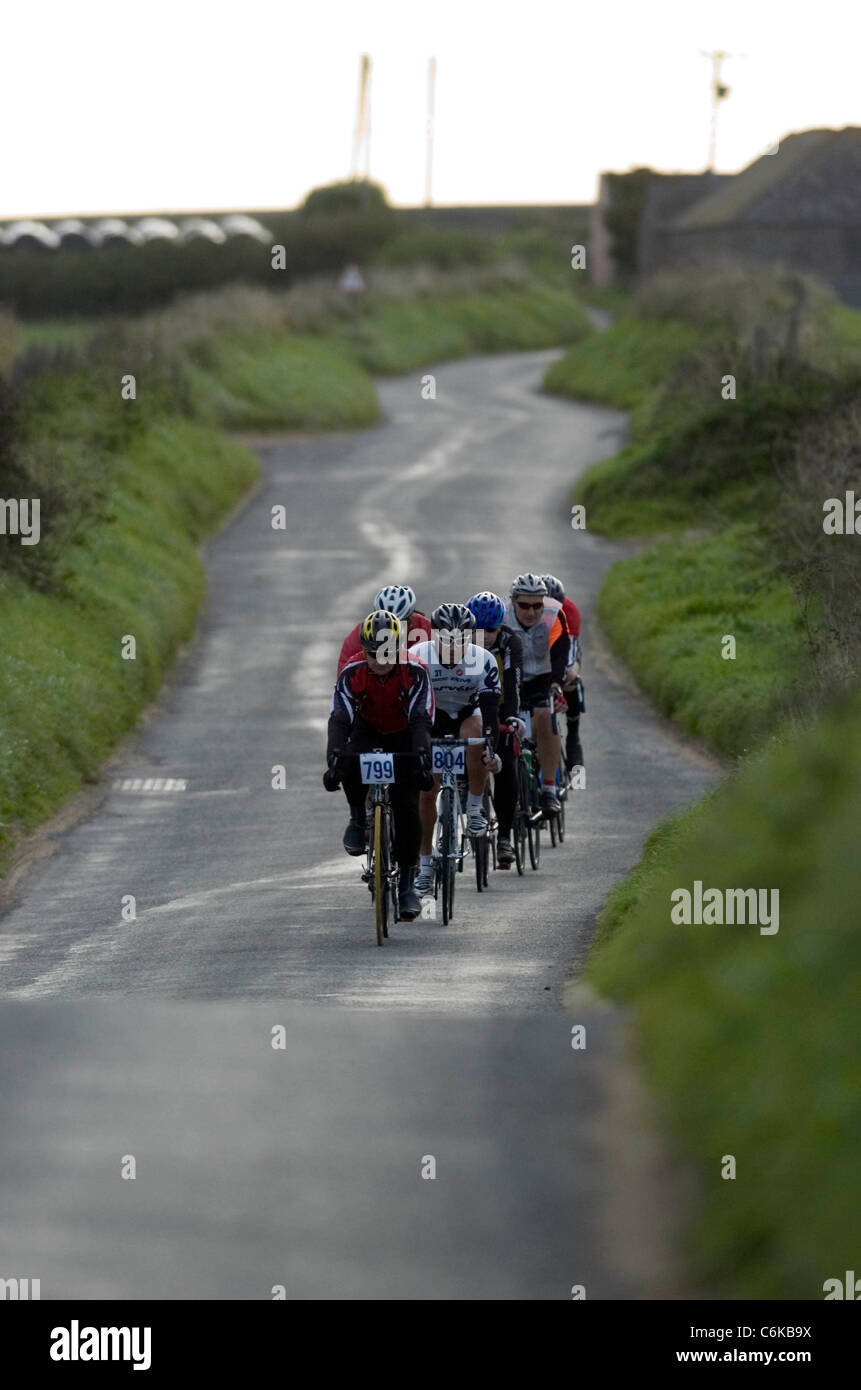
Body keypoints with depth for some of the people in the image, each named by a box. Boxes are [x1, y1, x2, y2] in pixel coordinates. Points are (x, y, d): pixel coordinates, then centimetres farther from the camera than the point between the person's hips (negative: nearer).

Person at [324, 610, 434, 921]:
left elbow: (421, 720, -35)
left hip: (403, 734, -1)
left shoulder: (415, 671, -28)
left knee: (407, 807, -14)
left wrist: (422, 760, -51)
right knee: (351, 764, -34)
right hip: (368, 730, 1)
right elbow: (339, 720, -33)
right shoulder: (352, 673, -25)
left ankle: (407, 883, -4)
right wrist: (333, 761, -48)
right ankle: (359, 818, -5)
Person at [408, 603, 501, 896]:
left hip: (468, 715, -1)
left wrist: (491, 746, -42)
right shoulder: (417, 657, -24)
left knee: (475, 736, -37)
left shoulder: (483, 661, -24)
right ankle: (425, 864, 5)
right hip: (432, 720, 1)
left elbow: (490, 707, -29)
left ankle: (475, 808, -19)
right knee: (426, 792, -8)